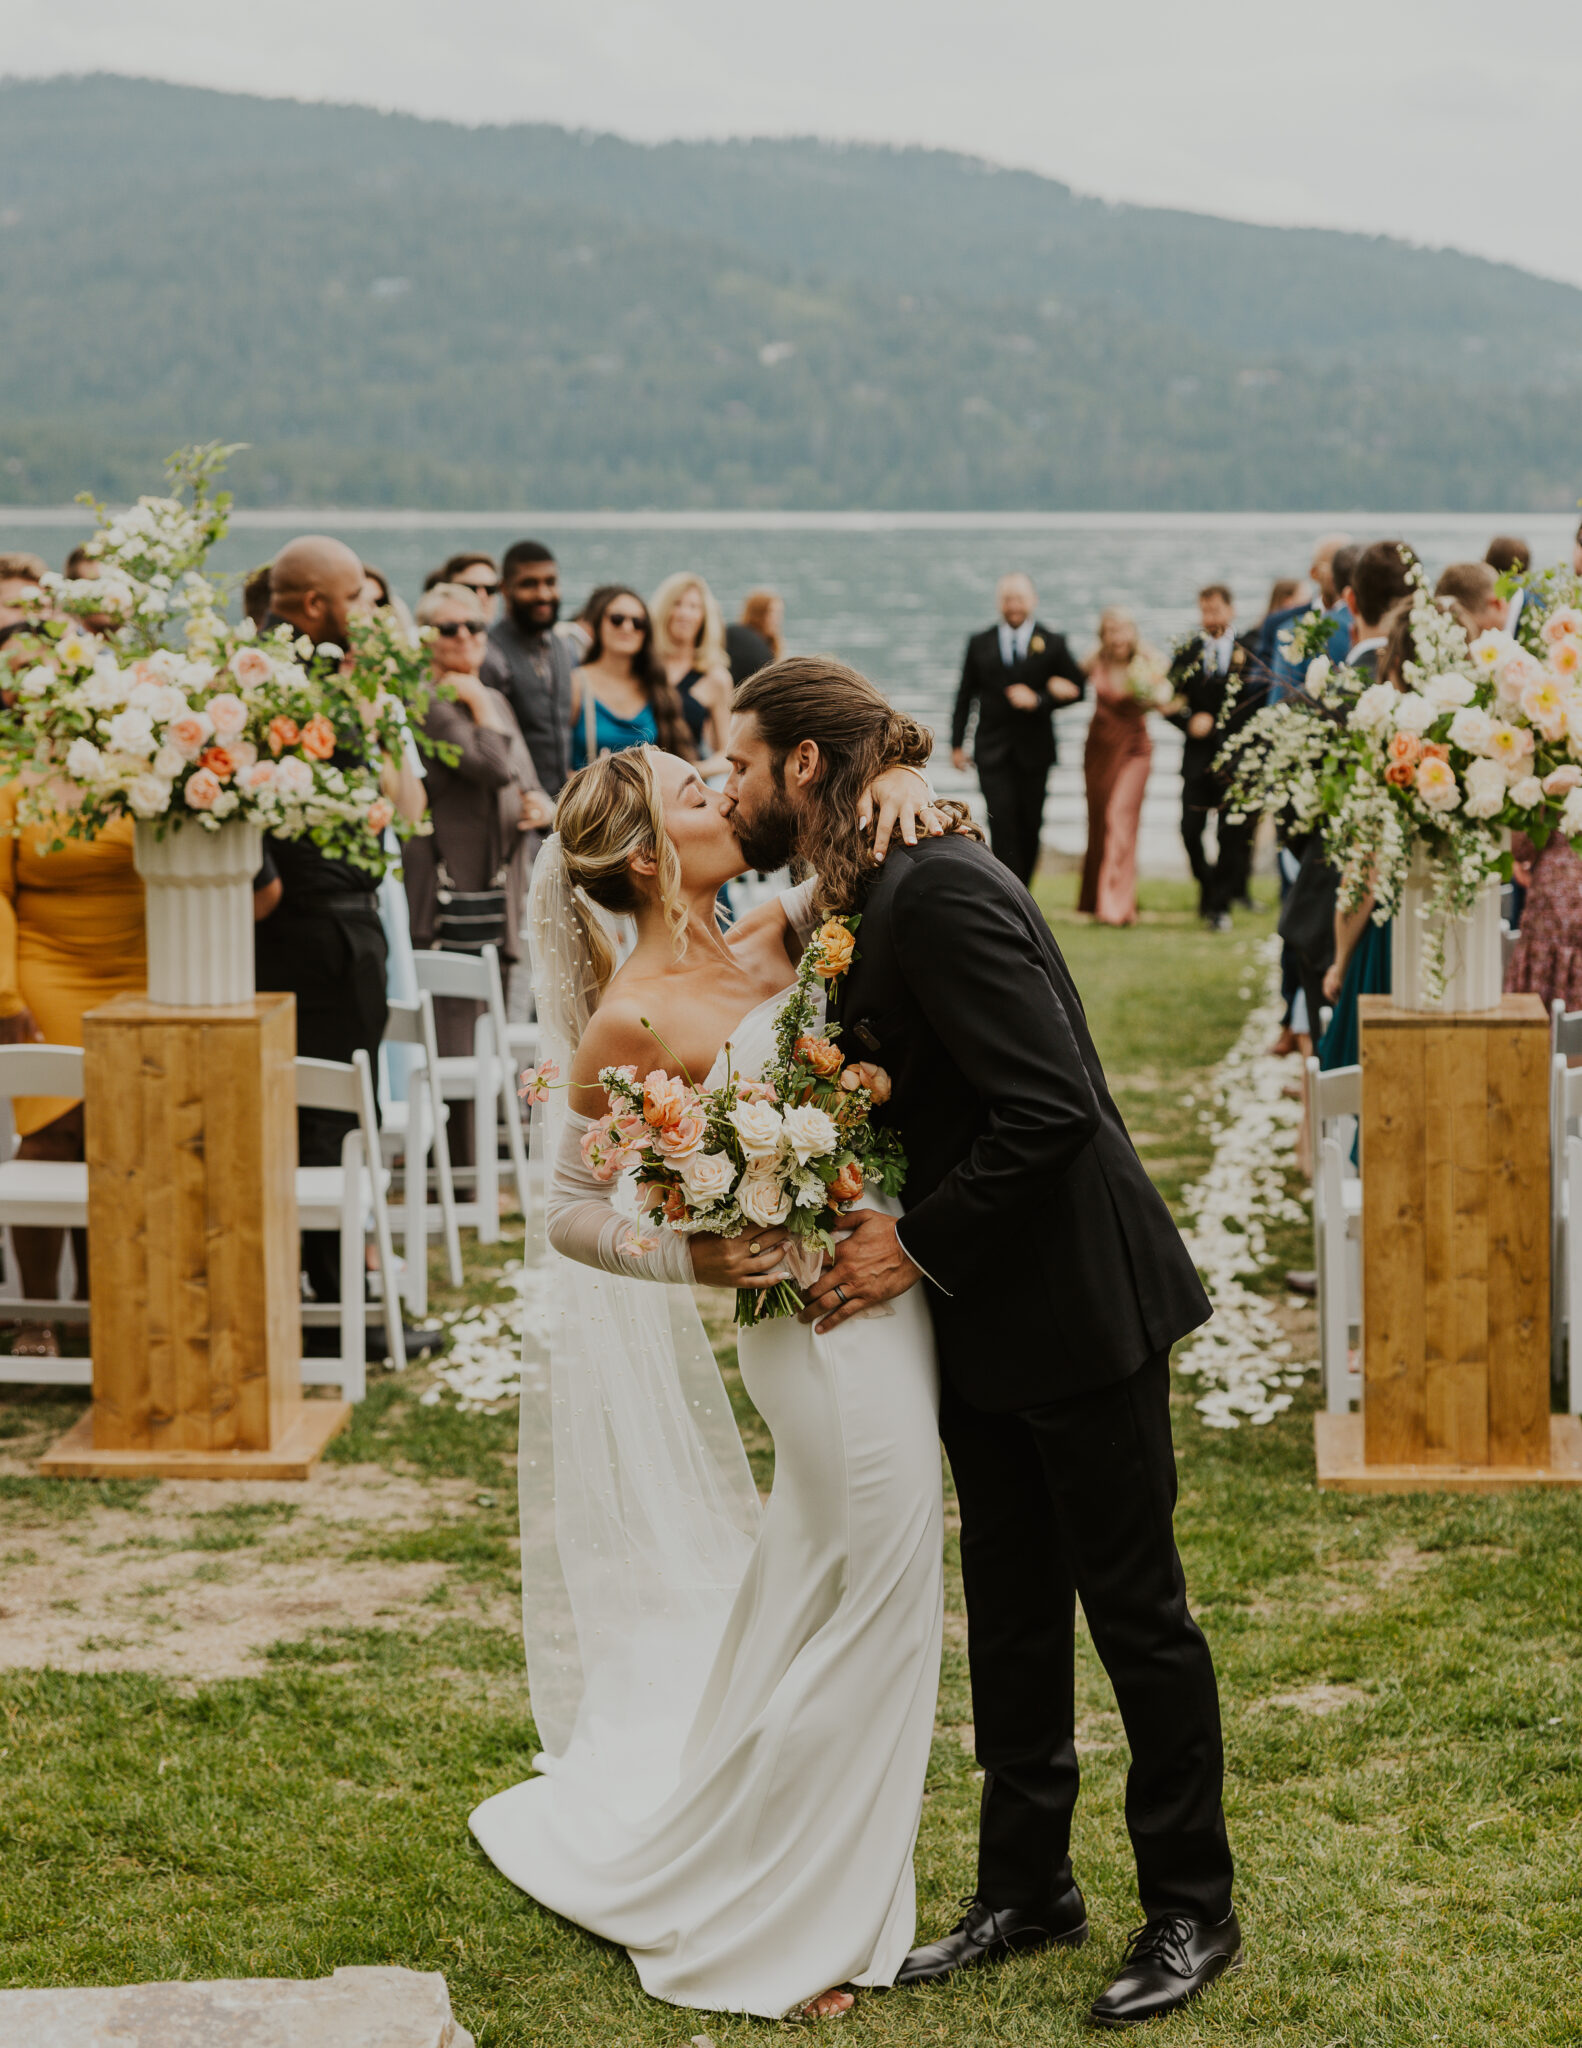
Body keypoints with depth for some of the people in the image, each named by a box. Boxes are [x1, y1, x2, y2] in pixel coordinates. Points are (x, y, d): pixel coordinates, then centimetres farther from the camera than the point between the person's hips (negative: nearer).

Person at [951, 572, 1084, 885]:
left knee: (1030, 827, 6)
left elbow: (1075, 688, 2)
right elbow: (965, 696, 11)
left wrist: (1039, 699, -14)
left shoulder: (1052, 643, 4)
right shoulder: (980, 644, 8)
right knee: (1002, 824, -11)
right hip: (993, 750, 0)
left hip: (1033, 750, 1)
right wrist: (957, 742, 6)